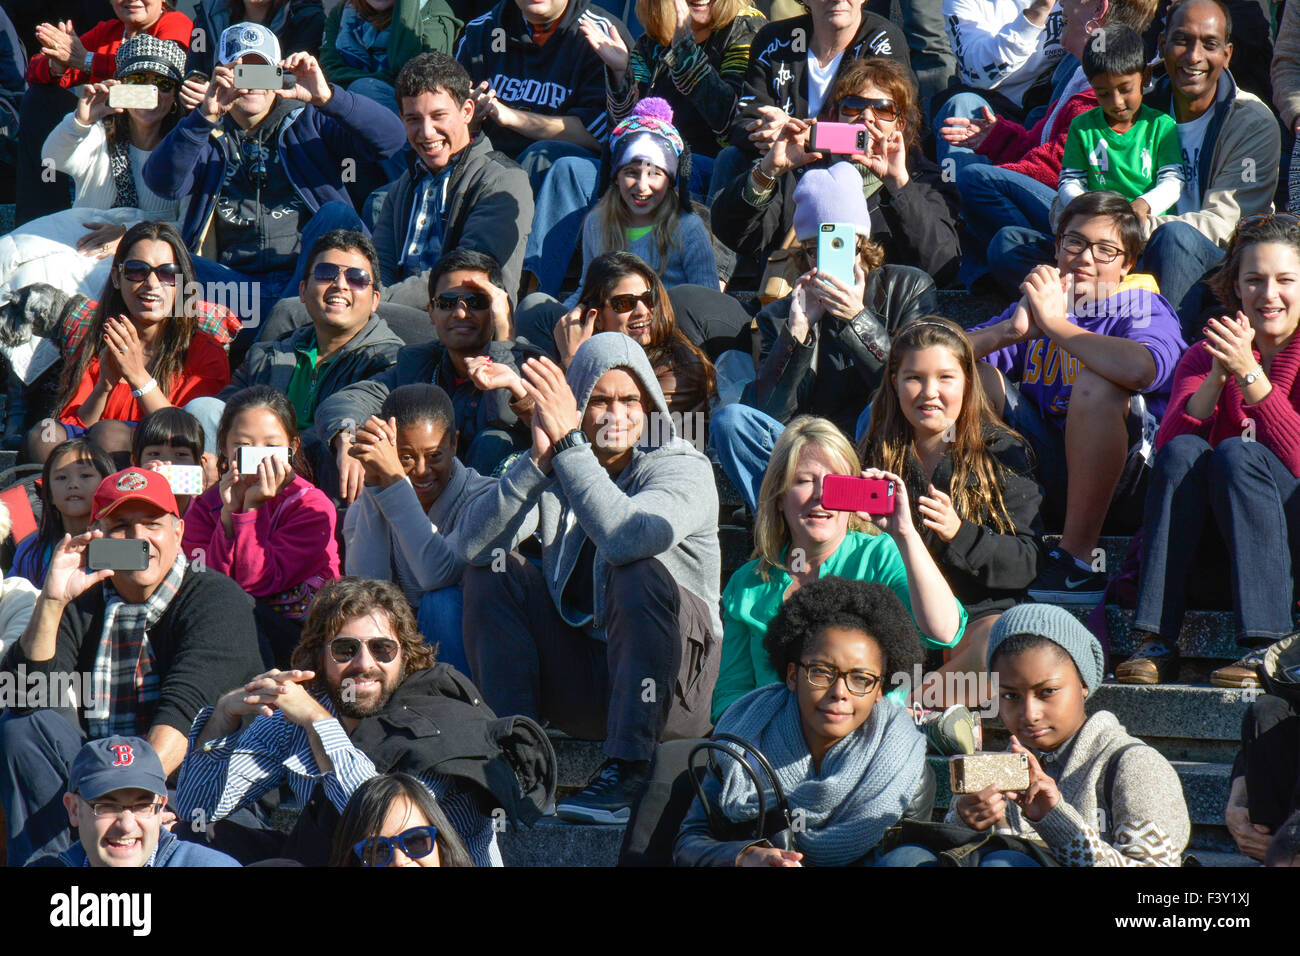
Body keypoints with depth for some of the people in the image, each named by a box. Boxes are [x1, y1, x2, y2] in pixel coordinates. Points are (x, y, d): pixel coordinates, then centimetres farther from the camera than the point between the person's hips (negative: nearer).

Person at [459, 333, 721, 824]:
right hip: (579, 682, 5)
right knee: (491, 568, -9)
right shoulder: (553, 470, 4)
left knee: (639, 572, -31)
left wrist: (567, 443, -33)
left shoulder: (684, 468, -10)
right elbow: (473, 542, -14)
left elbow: (623, 535, -33)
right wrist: (538, 459, -25)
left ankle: (625, 774, -31)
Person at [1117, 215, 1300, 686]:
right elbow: (1167, 448, -7)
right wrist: (1218, 376, -20)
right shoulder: (1203, 356, 10)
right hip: (1213, 560, 3)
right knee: (1184, 451, -22)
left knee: (1236, 453, -26)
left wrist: (1249, 375, -23)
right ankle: (1157, 641, -31)